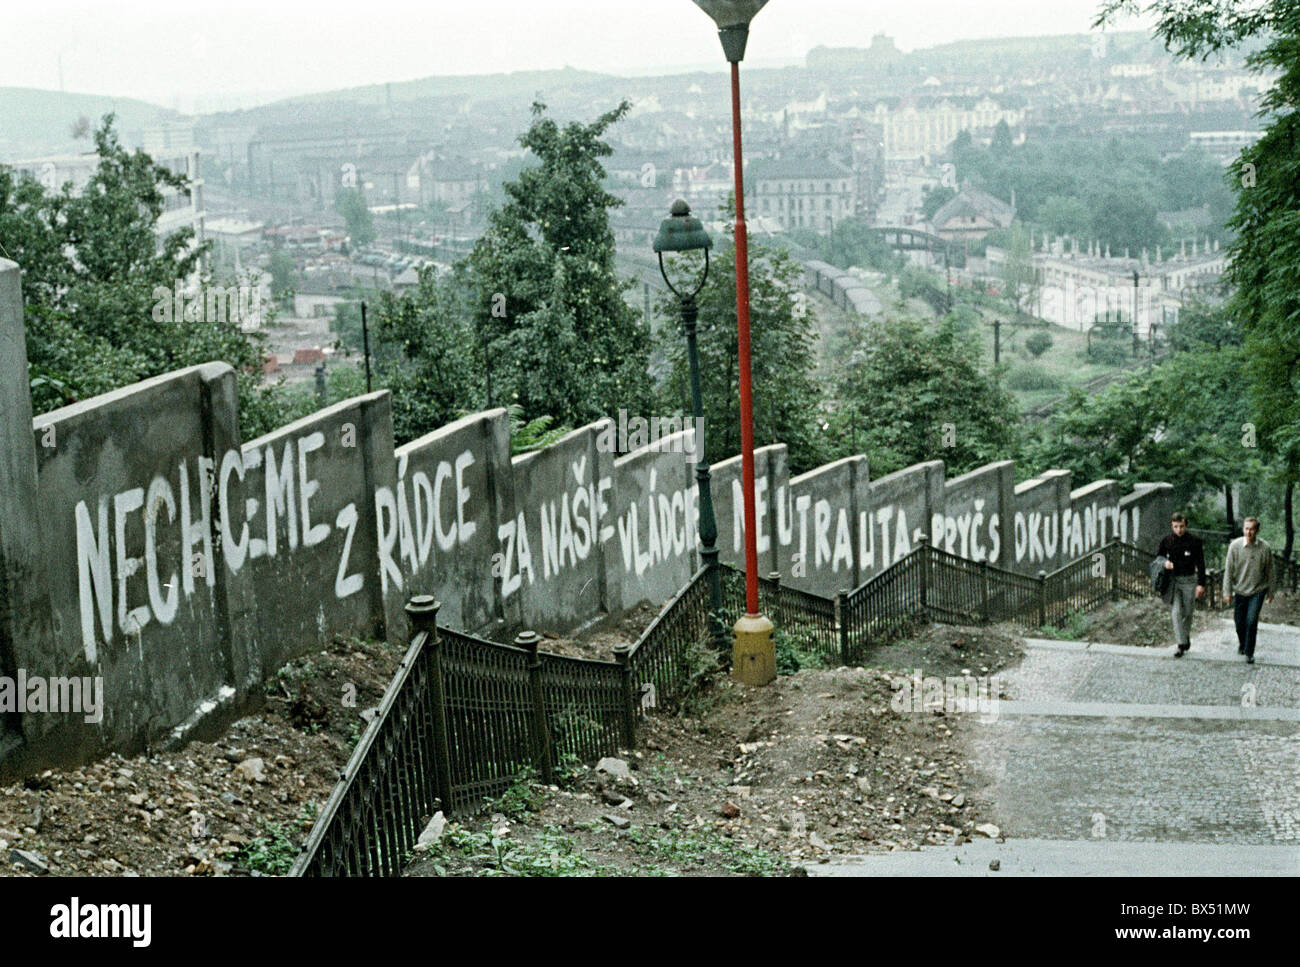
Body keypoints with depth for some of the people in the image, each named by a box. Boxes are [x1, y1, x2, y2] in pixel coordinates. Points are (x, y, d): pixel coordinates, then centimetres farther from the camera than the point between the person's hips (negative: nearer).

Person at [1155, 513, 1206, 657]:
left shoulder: (1195, 541, -4)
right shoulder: (1166, 540, 0)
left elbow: (1200, 564, -2)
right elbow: (1158, 556, 14)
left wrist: (1201, 584, -8)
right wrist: (1165, 562, -10)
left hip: (1189, 580, 0)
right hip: (1173, 579, 0)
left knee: (1188, 612, 8)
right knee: (1176, 612, -9)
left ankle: (1186, 636, 34)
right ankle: (1180, 644, -9)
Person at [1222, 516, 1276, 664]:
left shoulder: (1265, 547, -9)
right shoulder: (1235, 546, -10)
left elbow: (1270, 571, 4)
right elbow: (1228, 570, -3)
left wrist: (1271, 591, 9)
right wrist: (1227, 592, -4)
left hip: (1258, 591, -1)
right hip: (1240, 590, 1)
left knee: (1251, 621, -13)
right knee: (1239, 622, 11)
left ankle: (1249, 653, 0)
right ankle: (1242, 644, 40)